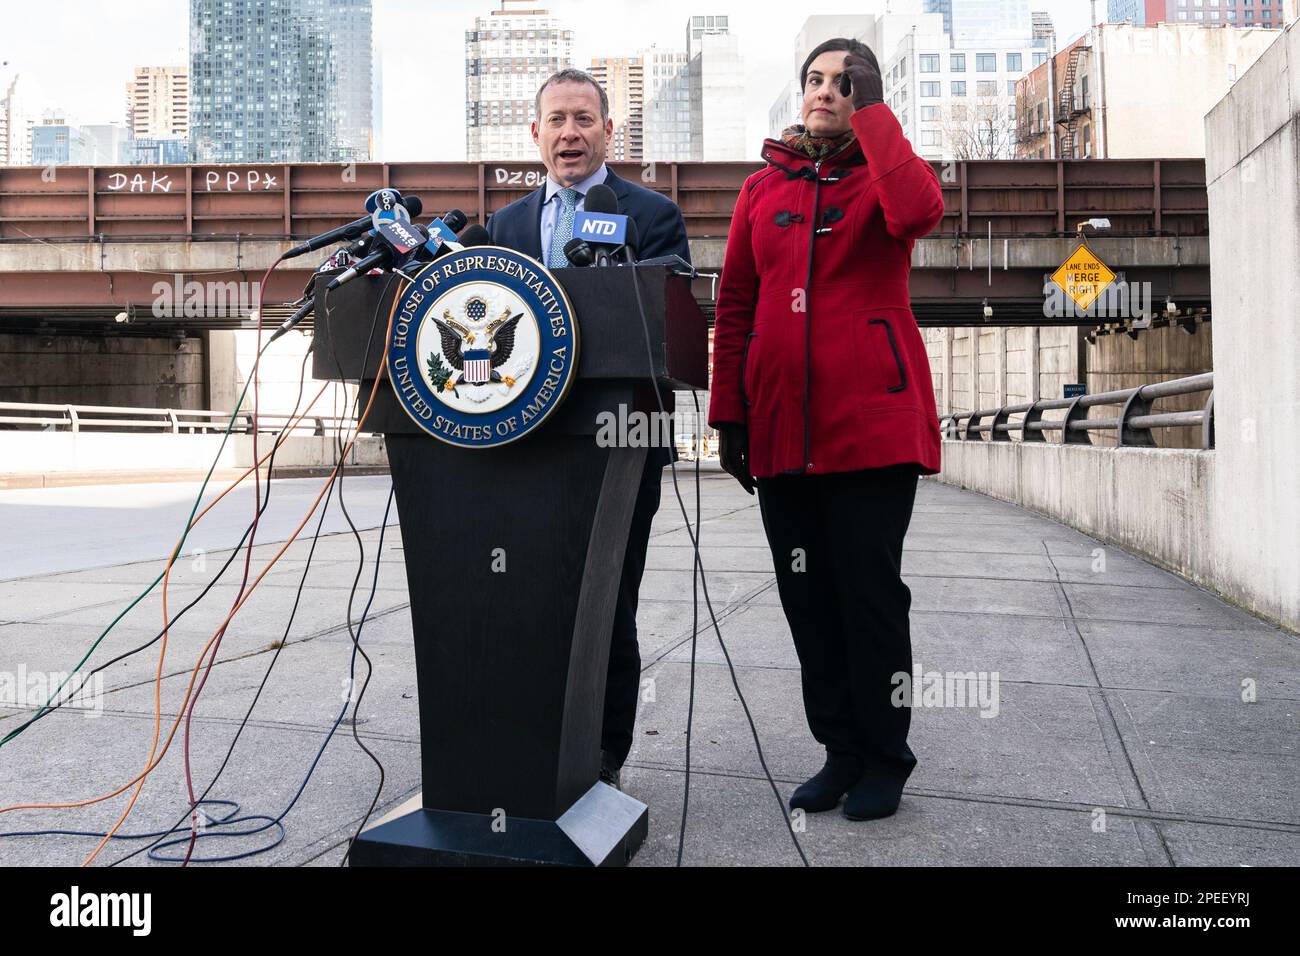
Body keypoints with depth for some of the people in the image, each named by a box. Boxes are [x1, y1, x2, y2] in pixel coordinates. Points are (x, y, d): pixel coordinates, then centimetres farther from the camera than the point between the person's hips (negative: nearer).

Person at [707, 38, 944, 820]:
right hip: (783, 425, 4)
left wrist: (871, 112, -10)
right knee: (807, 597, 9)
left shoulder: (886, 172, 6)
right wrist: (729, 417, 6)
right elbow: (734, 309, 12)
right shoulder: (763, 189, 15)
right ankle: (841, 752, 24)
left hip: (873, 419, -4)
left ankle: (885, 760, 17)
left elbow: (920, 211, -20)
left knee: (869, 592, 0)